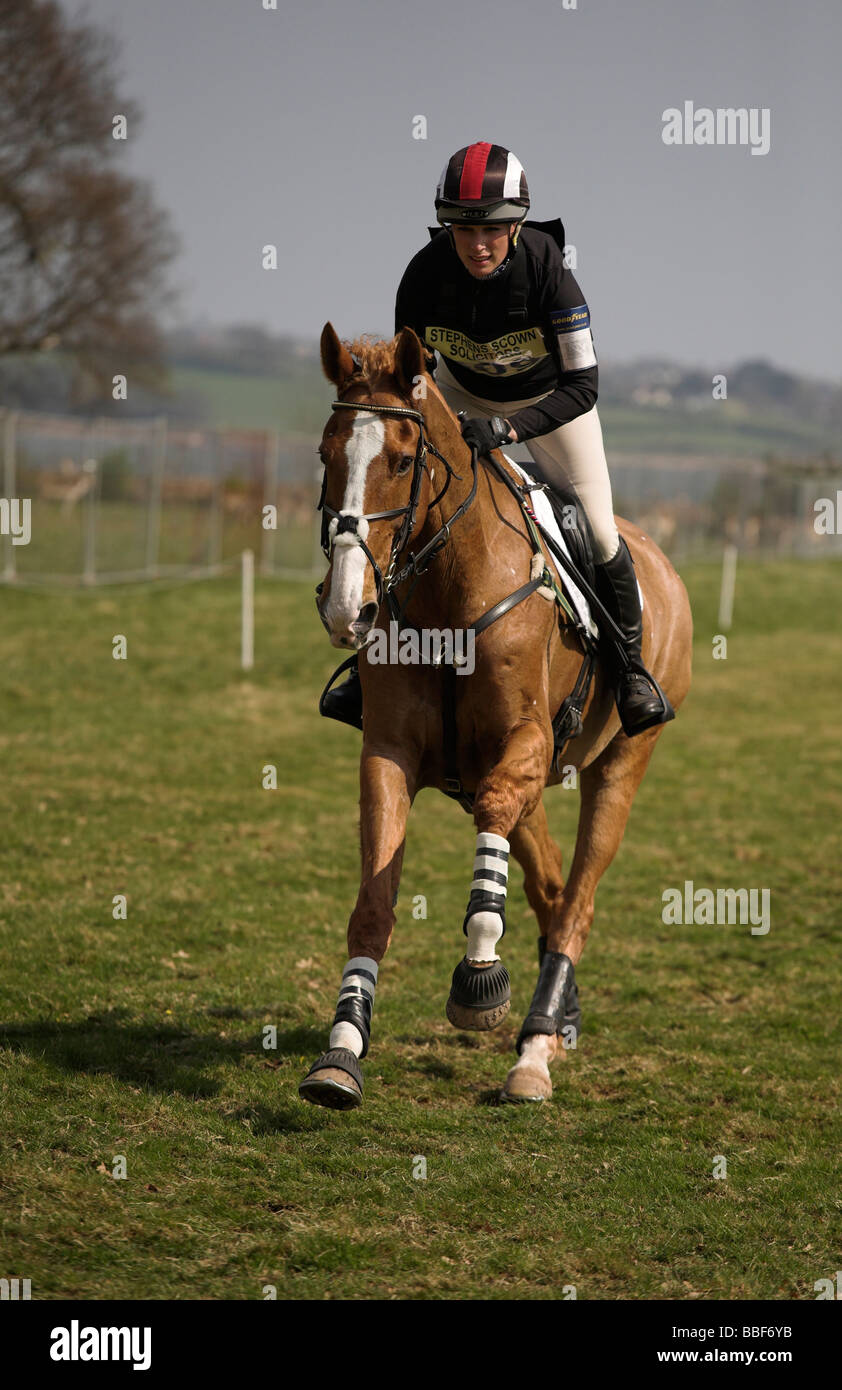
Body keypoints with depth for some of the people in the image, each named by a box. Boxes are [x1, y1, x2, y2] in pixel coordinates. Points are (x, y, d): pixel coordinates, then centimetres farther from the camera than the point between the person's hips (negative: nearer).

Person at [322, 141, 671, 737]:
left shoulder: (548, 271, -36)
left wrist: (509, 428, -43)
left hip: (549, 399, -2)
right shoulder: (425, 274, -28)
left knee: (598, 537, -6)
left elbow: (582, 386, -32)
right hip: (463, 394, 2)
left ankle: (631, 667, 19)